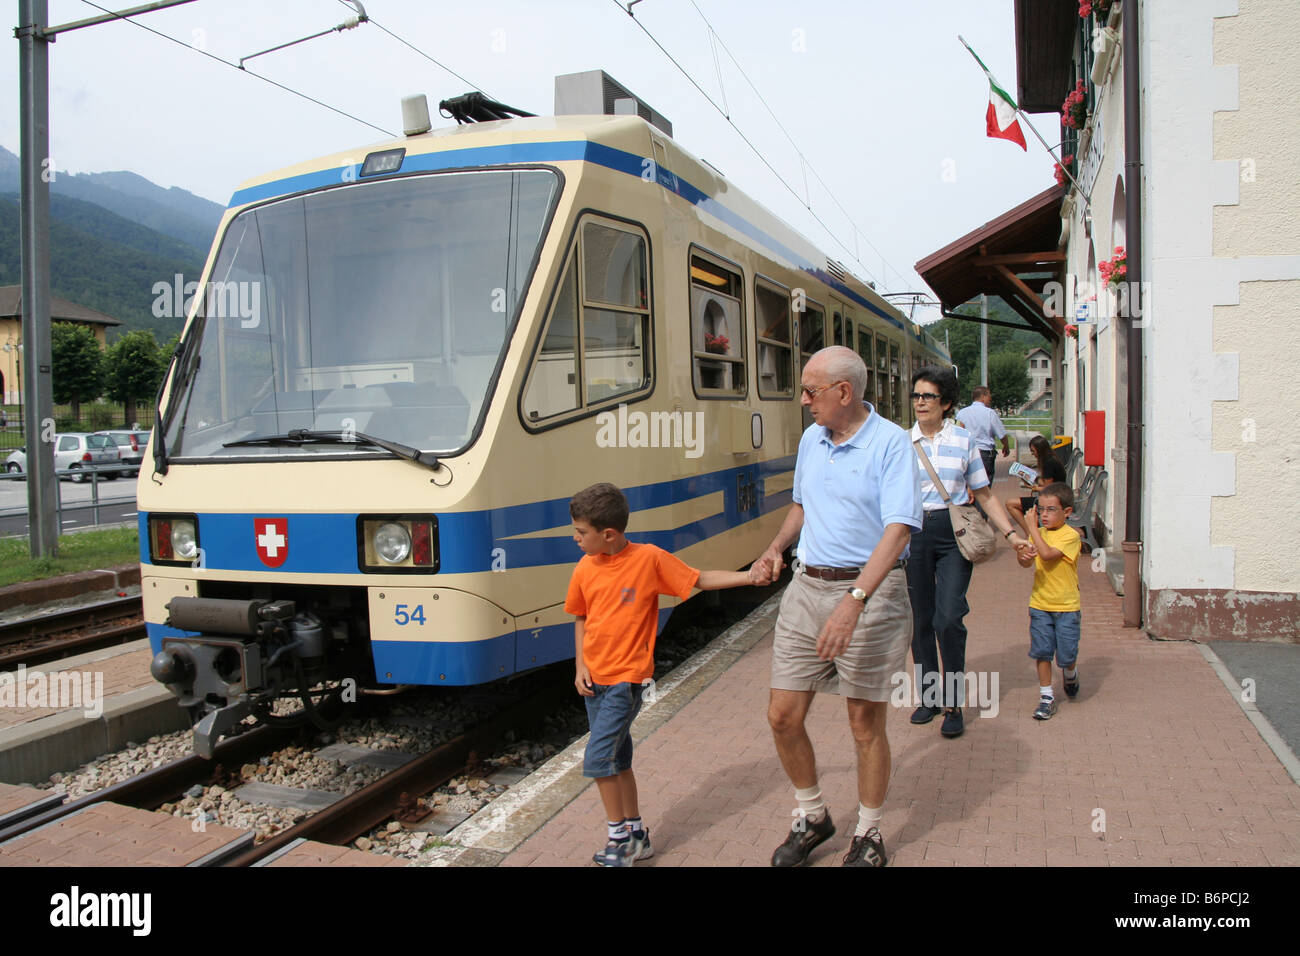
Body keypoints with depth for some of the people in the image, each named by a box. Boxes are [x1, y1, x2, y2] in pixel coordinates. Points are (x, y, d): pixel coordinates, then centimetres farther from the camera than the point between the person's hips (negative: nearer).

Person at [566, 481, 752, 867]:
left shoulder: (649, 558, -13)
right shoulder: (585, 569, 0)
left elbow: (699, 580, -4)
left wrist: (750, 576, -13)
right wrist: (580, 667, 1)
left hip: (627, 678, -5)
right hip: (595, 679, 6)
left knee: (597, 758, -11)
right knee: (618, 760, 15)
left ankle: (620, 838, 7)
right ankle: (636, 834, 30)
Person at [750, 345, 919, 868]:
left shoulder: (890, 442, -12)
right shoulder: (811, 438, 10)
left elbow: (898, 529, -21)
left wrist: (854, 601, -31)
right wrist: (775, 549, 9)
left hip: (870, 591, -6)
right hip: (807, 586, 6)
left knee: (866, 722, 6)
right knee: (782, 716, 6)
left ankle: (868, 834, 28)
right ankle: (811, 818, 29)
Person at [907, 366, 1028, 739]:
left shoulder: (964, 440, 5)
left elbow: (984, 495, 9)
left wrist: (1011, 533, 2)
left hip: (954, 532, -1)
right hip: (913, 532, 1)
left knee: (949, 619, -10)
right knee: (920, 620, 7)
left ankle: (954, 704, 3)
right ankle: (929, 696, 23)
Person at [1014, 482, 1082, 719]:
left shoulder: (1070, 535, -12)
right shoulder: (1039, 533, 6)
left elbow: (1047, 554, -26)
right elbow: (1027, 563, -2)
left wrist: (1032, 527, -22)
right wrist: (1023, 555, -25)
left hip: (1067, 606, -4)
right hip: (1040, 604, 4)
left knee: (1066, 655, 3)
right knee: (1042, 651, 2)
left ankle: (1071, 674, 38)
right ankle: (1046, 697, 12)